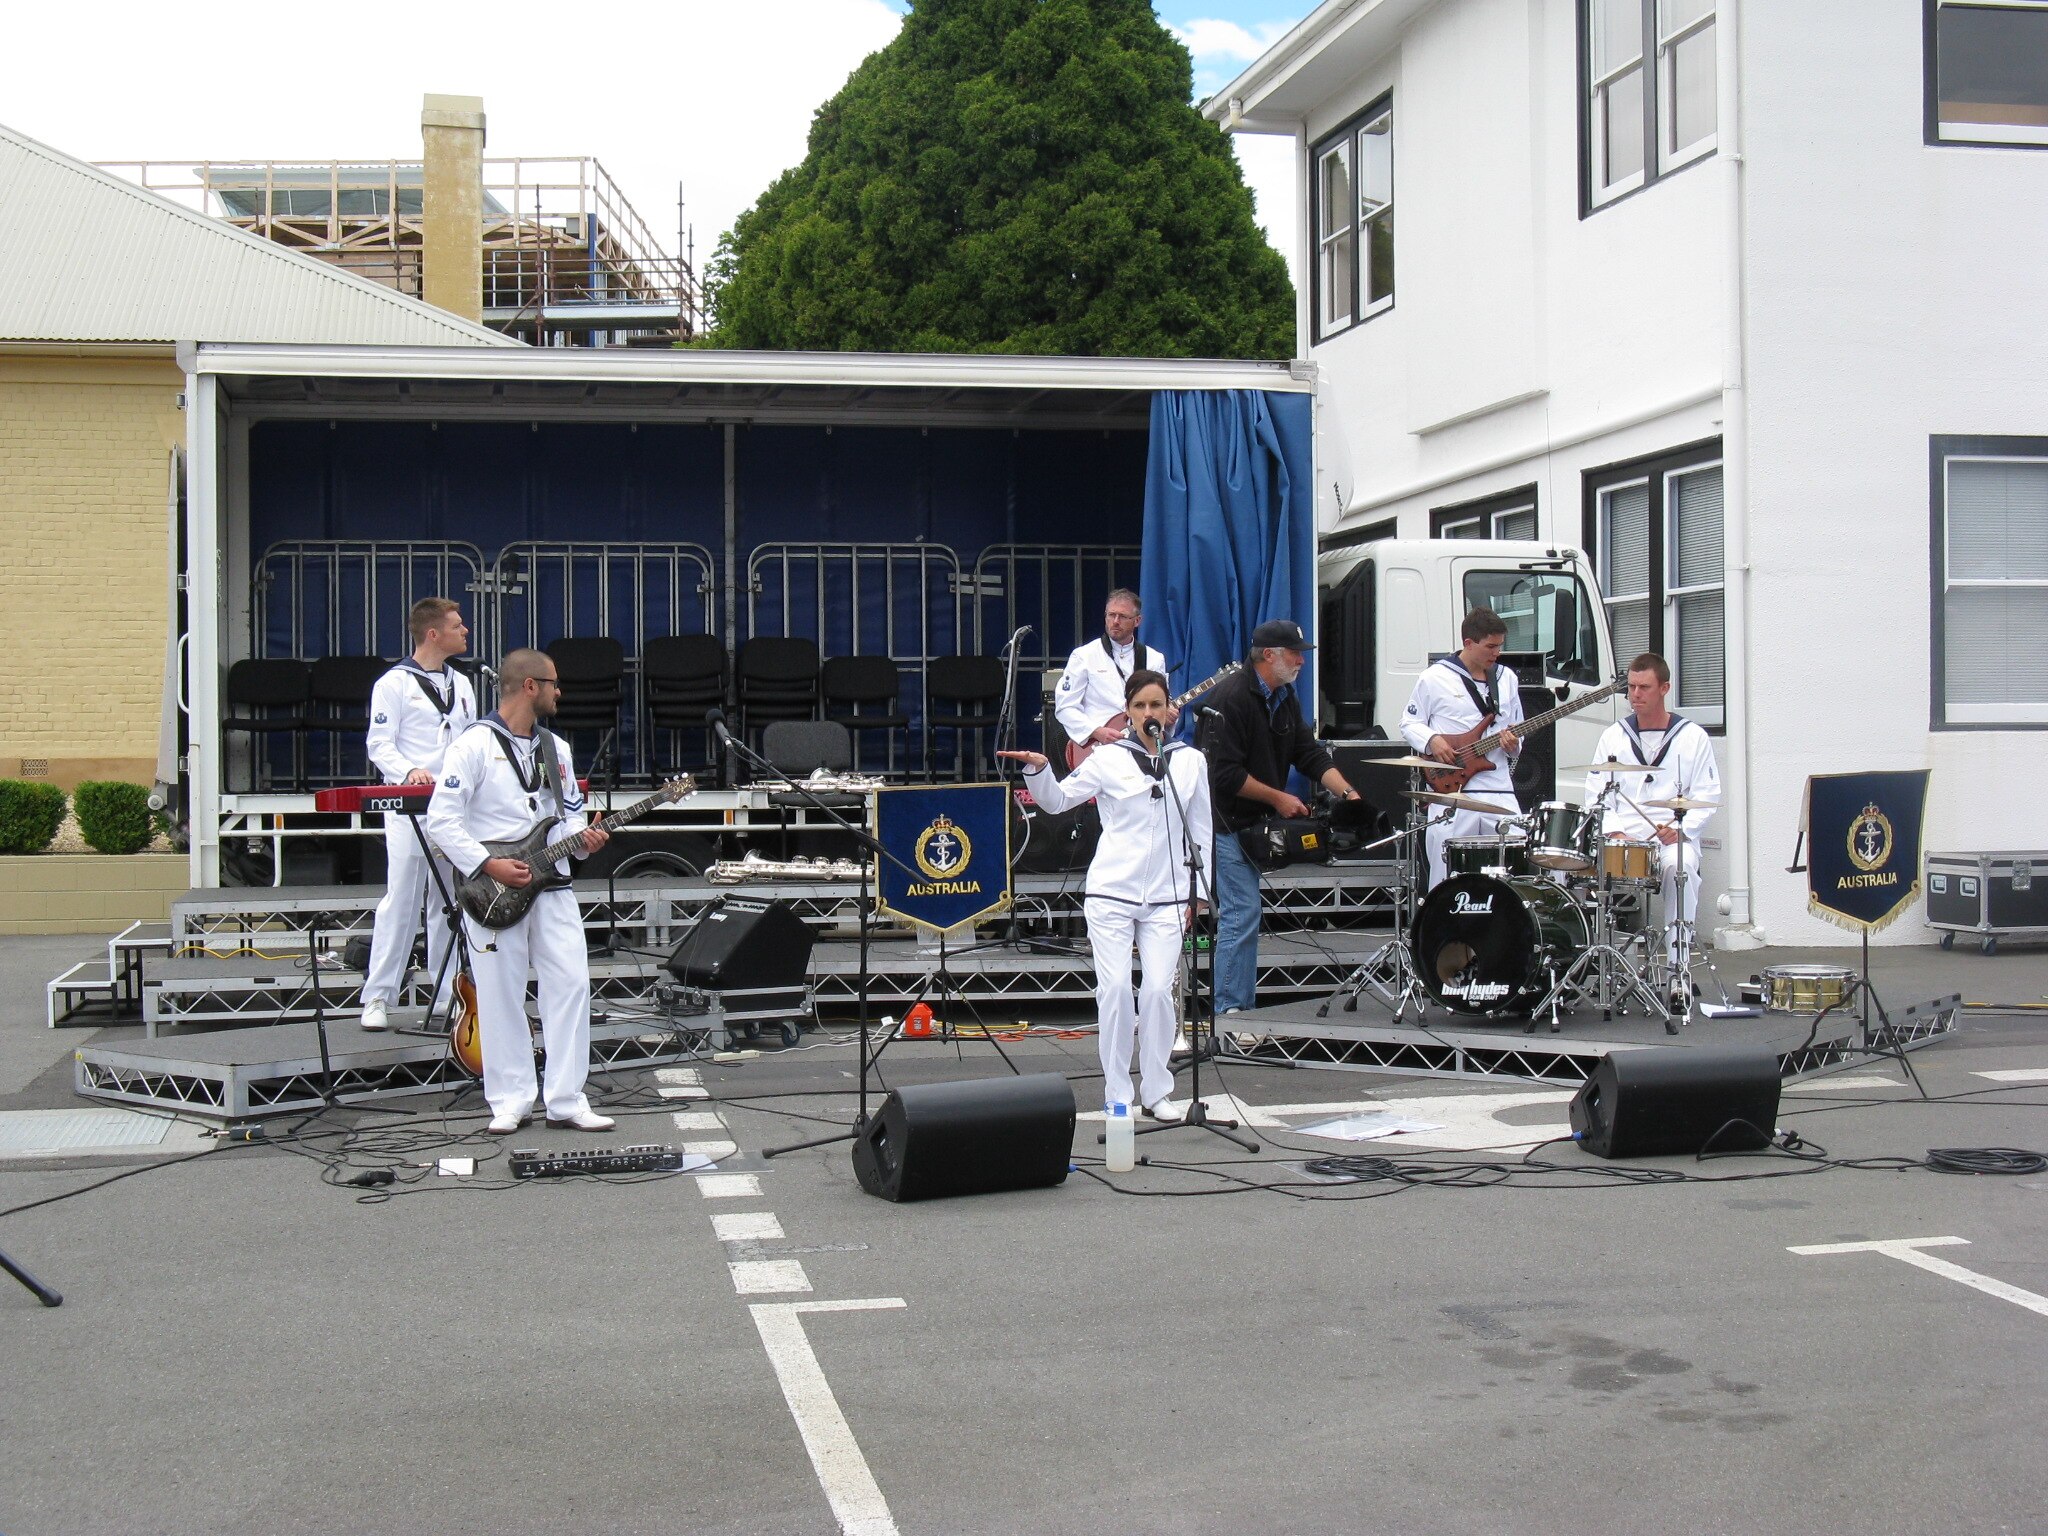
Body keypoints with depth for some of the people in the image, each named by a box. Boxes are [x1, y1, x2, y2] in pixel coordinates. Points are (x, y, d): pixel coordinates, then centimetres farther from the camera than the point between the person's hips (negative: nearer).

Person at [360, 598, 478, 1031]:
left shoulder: (461, 685, 18)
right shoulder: (394, 683, -1)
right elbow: (380, 745, -6)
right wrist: (409, 772, -23)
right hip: (409, 807, -6)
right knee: (401, 898, -9)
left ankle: (450, 991, 16)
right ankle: (378, 998, -6)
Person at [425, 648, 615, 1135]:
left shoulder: (556, 748, 15)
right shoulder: (475, 745, -6)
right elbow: (441, 820, -11)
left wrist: (583, 837, -2)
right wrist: (490, 865, -17)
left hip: (552, 887, 5)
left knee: (571, 985, -2)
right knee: (501, 997, 0)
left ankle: (567, 1099, 3)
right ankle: (511, 1101, 10)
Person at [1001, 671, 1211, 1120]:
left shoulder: (1191, 761, 7)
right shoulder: (1109, 758, 2)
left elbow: (1201, 833, 12)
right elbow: (1057, 800, 5)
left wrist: (1199, 891, 9)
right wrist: (1038, 769, -14)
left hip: (1166, 897, 1)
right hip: (1111, 893, -1)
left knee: (1158, 990, -7)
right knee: (1115, 989, -7)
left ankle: (1157, 1092, 7)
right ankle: (1117, 1095, 4)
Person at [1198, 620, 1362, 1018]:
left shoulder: (1285, 699, 11)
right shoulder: (1232, 697, -19)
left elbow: (1311, 754, 10)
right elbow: (1225, 773, -23)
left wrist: (1346, 792, -5)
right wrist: (1278, 797, -15)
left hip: (1254, 823, 9)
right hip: (1223, 823, -9)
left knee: (1243, 916, 12)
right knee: (1242, 914, -13)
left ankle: (1241, 1011, 17)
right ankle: (1229, 1011, -9)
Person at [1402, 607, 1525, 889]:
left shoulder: (1506, 678, 15)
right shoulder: (1435, 678, 0)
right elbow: (1409, 722, 6)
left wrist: (1513, 743, 0)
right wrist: (1432, 740, -13)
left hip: (1499, 791, 4)